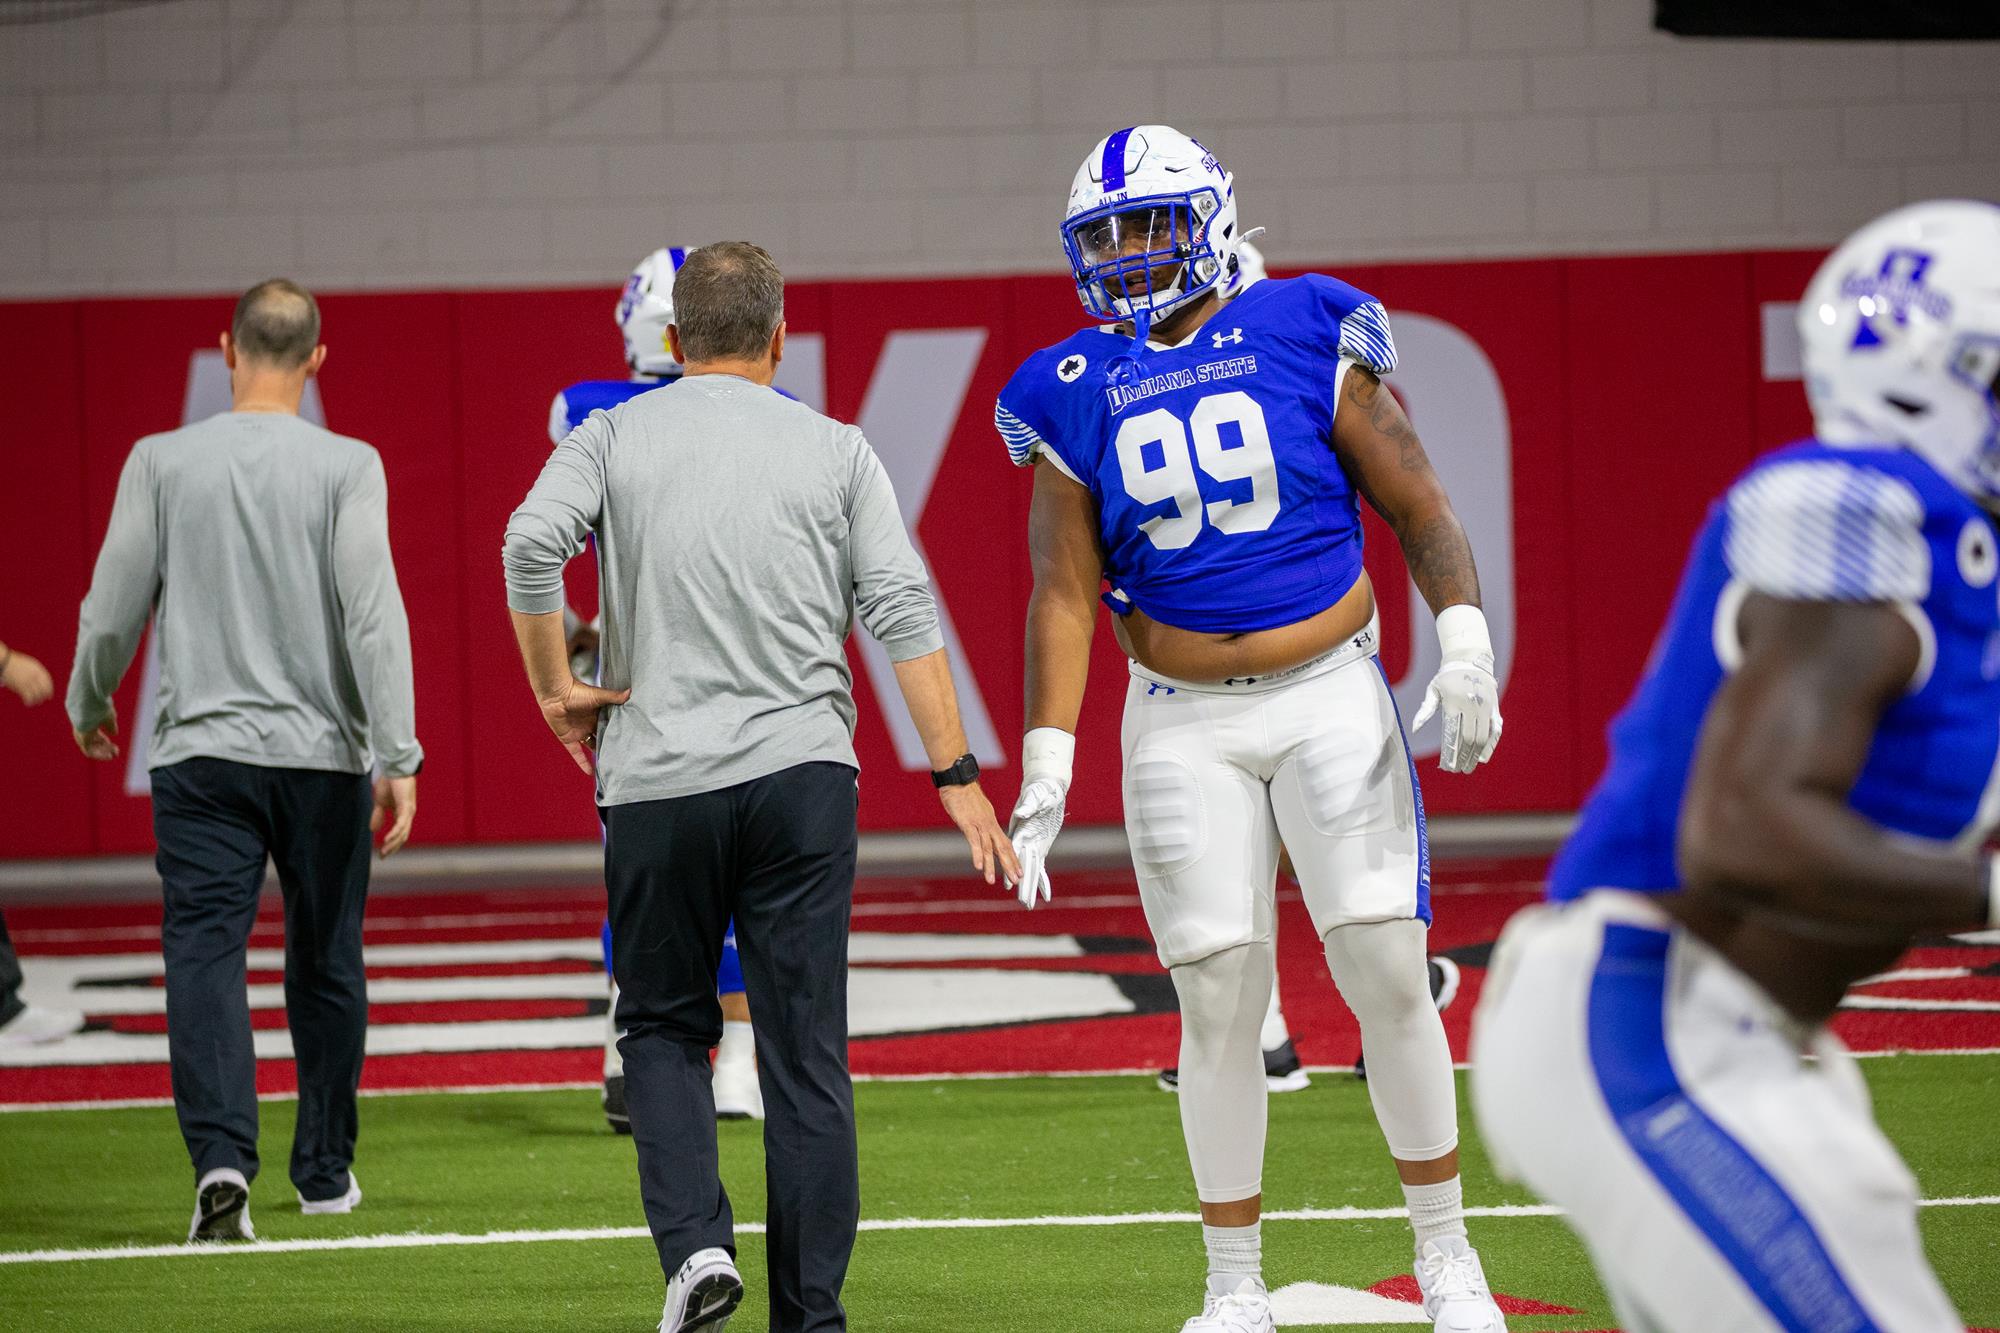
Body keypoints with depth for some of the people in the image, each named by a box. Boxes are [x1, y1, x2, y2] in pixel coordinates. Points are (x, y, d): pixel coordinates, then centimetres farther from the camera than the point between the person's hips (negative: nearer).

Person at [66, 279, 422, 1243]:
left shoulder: (162, 463, 0)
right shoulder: (346, 467, -4)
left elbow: (114, 605, 3)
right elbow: (373, 611, -11)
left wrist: (88, 705, 22)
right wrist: (398, 757, -12)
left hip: (202, 751, 0)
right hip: (325, 755, 0)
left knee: (204, 955, -4)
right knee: (326, 965, 14)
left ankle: (222, 1157, -23)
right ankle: (324, 1170, 24)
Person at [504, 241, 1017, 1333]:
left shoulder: (614, 437, 6)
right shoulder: (835, 450, 8)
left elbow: (531, 544, -12)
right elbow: (901, 609, 0)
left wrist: (555, 691, 0)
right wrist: (957, 775, 0)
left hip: (656, 781, 0)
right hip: (802, 769, 0)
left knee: (664, 1027, 14)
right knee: (806, 1051, 3)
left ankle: (694, 1243, -8)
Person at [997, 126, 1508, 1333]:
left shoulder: (1303, 336, -2)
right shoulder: (1077, 395, 3)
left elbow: (1416, 503, 1)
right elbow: (1065, 592, 3)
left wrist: (1464, 645, -10)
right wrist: (1047, 763, -3)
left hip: (1331, 694, -1)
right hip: (1183, 725, 1)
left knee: (1388, 973, -5)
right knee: (1220, 1001, 0)